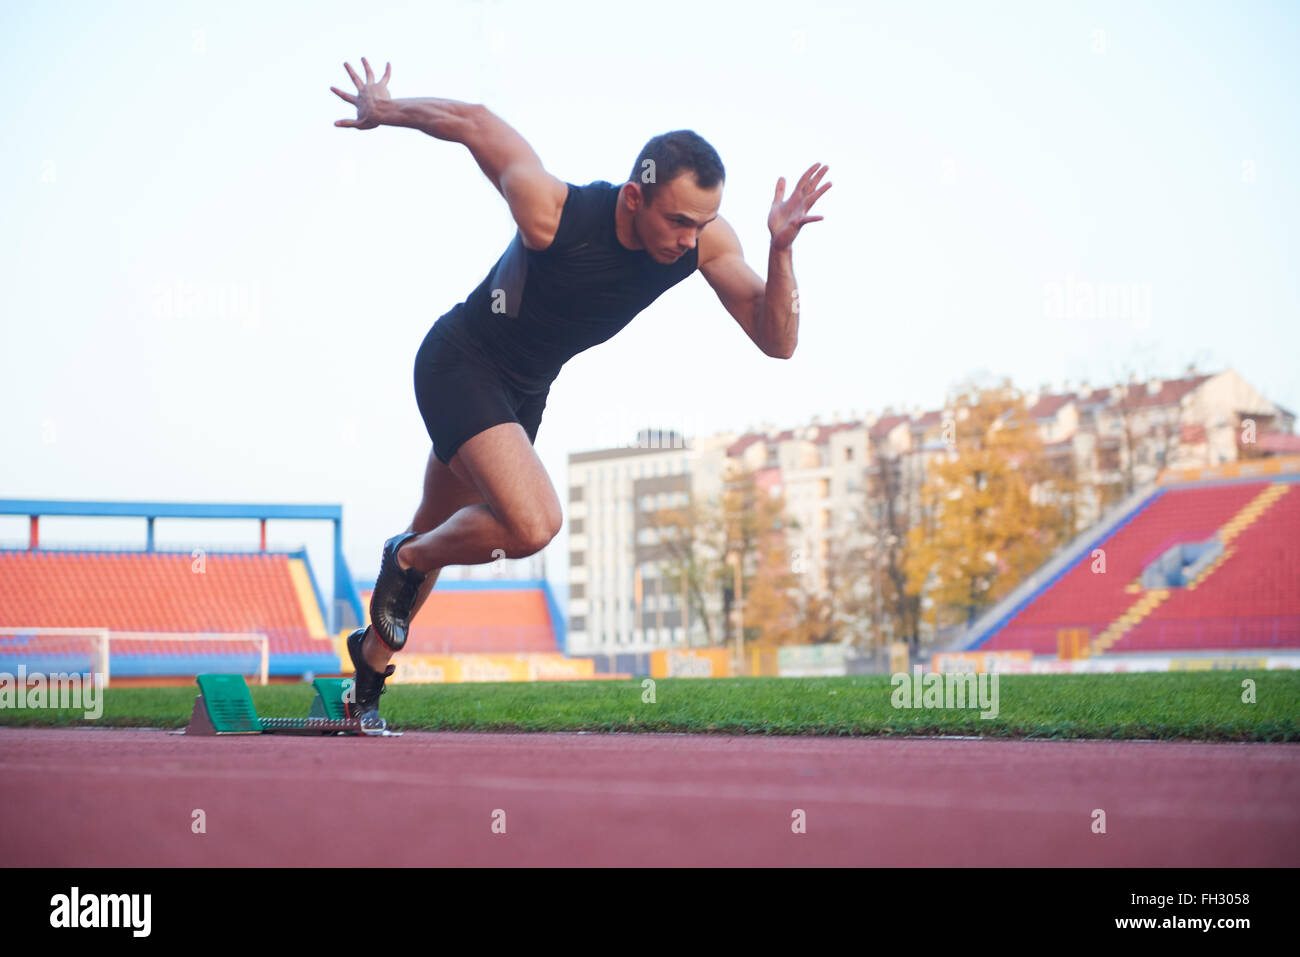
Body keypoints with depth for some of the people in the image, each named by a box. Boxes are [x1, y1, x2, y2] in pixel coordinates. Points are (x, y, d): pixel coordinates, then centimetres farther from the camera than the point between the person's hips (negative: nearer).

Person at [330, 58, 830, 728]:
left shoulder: (707, 240, -20)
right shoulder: (552, 211, -33)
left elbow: (778, 342, -21)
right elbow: (473, 122, -19)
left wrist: (780, 249, -36)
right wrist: (381, 109, -2)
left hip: (526, 389, 6)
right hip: (460, 364, -6)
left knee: (439, 533, 23)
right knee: (533, 524, -27)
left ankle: (371, 657, 47)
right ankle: (406, 560, 3)